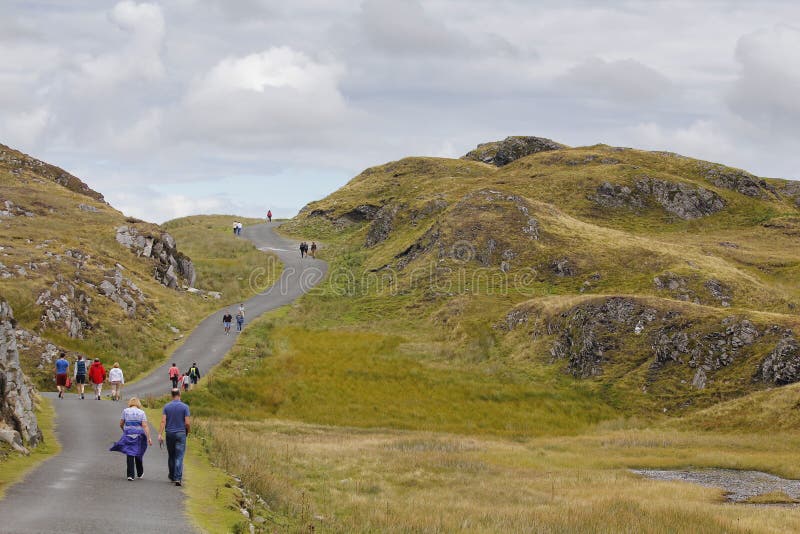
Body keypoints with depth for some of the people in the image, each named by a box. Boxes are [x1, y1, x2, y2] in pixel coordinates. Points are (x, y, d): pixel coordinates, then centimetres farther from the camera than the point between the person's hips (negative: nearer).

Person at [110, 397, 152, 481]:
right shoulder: (142, 412, -1)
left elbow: (121, 424, 5)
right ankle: (139, 473, 29)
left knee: (130, 455, 0)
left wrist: (124, 430, 26)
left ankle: (130, 475, -10)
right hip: (139, 435, 1)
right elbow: (145, 426, -9)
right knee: (138, 454, 17)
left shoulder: (125, 411, 0)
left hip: (128, 435, -1)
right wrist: (149, 438, -12)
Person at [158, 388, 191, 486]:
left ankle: (172, 476, 27)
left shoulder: (167, 407, 1)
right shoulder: (184, 407, -5)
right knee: (179, 457, -5)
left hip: (169, 434, 2)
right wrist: (187, 432, 11)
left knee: (171, 456, 17)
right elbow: (187, 423, -8)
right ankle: (177, 478, -15)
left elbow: (163, 421, -7)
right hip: (181, 434, -2)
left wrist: (160, 434, -10)